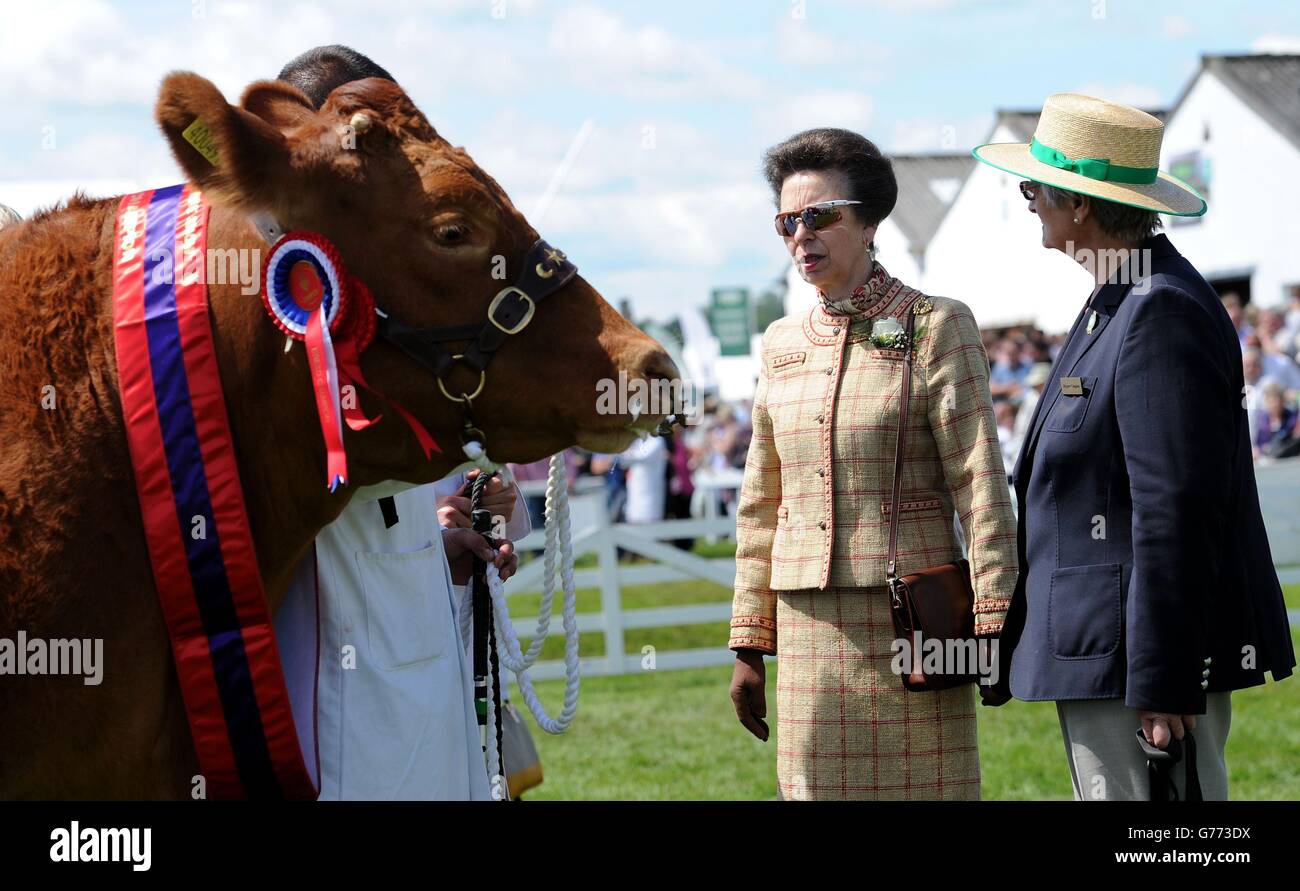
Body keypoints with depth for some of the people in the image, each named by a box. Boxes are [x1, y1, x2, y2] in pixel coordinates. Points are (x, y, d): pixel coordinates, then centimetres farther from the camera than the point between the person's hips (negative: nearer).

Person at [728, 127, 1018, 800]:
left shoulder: (936, 327, -2)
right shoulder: (782, 345, 12)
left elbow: (981, 484, -7)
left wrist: (993, 624, -13)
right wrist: (748, 643, 13)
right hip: (809, 626, 5)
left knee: (924, 786, -2)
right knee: (815, 787, 4)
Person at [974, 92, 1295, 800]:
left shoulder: (1164, 315, -16)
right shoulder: (1117, 304, 17)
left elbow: (1176, 511, -21)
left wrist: (1162, 687, -22)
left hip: (1145, 660, -10)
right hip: (1103, 661, 10)